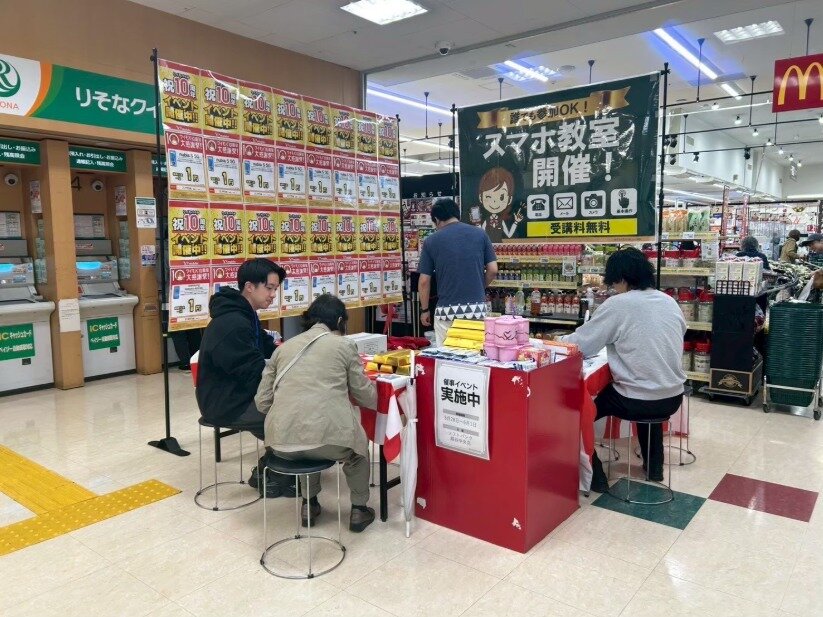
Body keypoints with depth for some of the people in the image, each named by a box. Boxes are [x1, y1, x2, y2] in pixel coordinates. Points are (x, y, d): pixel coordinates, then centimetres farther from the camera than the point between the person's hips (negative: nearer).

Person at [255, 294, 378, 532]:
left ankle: (309, 504, 40)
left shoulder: (284, 347, 15)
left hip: (282, 442, 4)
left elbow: (262, 402, 14)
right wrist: (373, 386, 36)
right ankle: (359, 509, 32)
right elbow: (367, 398, 13)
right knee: (359, 442, 31)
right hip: (327, 440, -3)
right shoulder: (344, 345, 7)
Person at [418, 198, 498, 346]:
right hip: (477, 308, 2)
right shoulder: (480, 234, 4)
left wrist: (424, 309, 12)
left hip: (446, 310, -1)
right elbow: (493, 270, 3)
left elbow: (424, 281, 0)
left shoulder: (431, 241, 0)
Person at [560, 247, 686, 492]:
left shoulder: (618, 304, -13)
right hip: (673, 397, 7)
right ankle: (654, 466, 43)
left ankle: (595, 477, 16)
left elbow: (580, 343, -9)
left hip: (638, 401, -7)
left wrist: (559, 341, 11)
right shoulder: (670, 302, 5)